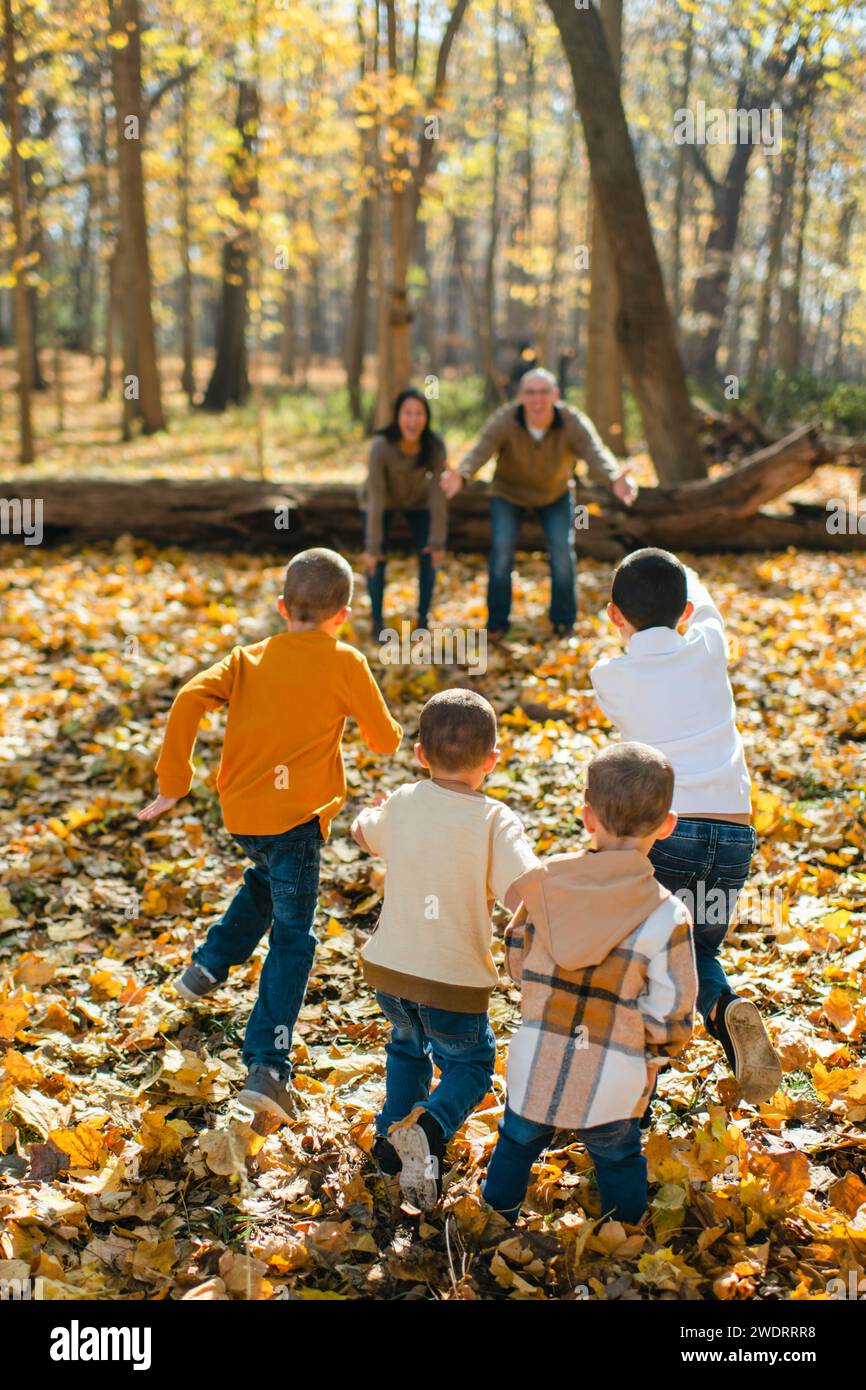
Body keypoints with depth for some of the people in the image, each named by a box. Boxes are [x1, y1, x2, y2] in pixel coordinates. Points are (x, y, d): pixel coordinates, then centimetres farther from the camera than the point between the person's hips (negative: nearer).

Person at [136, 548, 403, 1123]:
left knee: (266, 882, 36)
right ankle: (267, 1068, -8)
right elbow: (386, 740, 4)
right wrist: (382, 721, 27)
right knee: (291, 940, 1)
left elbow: (190, 700, -6)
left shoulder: (249, 658, 8)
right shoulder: (344, 663, -2)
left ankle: (207, 969, 37)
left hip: (240, 813, 5)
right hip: (295, 816, -5)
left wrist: (174, 783, -1)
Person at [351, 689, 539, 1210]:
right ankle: (428, 1128, -8)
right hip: (453, 981, -4)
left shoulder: (402, 803, -2)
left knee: (408, 1046, 32)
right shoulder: (496, 821, -17)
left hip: (389, 969, 4)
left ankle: (391, 1136, 29)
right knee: (470, 1063, 17)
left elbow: (365, 831, 22)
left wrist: (370, 813, 42)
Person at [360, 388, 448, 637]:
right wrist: (372, 547, -27)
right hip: (383, 499, -2)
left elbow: (437, 494, -26)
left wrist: (438, 540, -23)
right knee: (376, 560, -13)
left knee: (429, 556, -7)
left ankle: (423, 619, 8)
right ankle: (377, 620, 4)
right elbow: (376, 499, -32)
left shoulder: (436, 445, -31)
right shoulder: (381, 447, -36)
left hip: (417, 500, 2)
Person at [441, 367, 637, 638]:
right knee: (502, 550, -13)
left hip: (555, 493, 1)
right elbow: (478, 453, -45)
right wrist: (460, 477, -68)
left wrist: (615, 481, -68)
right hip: (508, 493, -1)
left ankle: (563, 620, 10)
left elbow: (596, 455, -45)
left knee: (562, 549, -9)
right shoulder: (503, 421, -33)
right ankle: (497, 622, 3)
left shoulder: (574, 423, -31)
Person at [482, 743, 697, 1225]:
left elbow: (518, 962, 4)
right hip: (614, 1086, -2)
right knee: (619, 1162, 25)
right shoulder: (668, 918, -19)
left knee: (516, 1147, 27)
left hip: (536, 1068, 2)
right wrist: (655, 1050, 7)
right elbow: (670, 1023, -14)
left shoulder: (547, 881, -9)